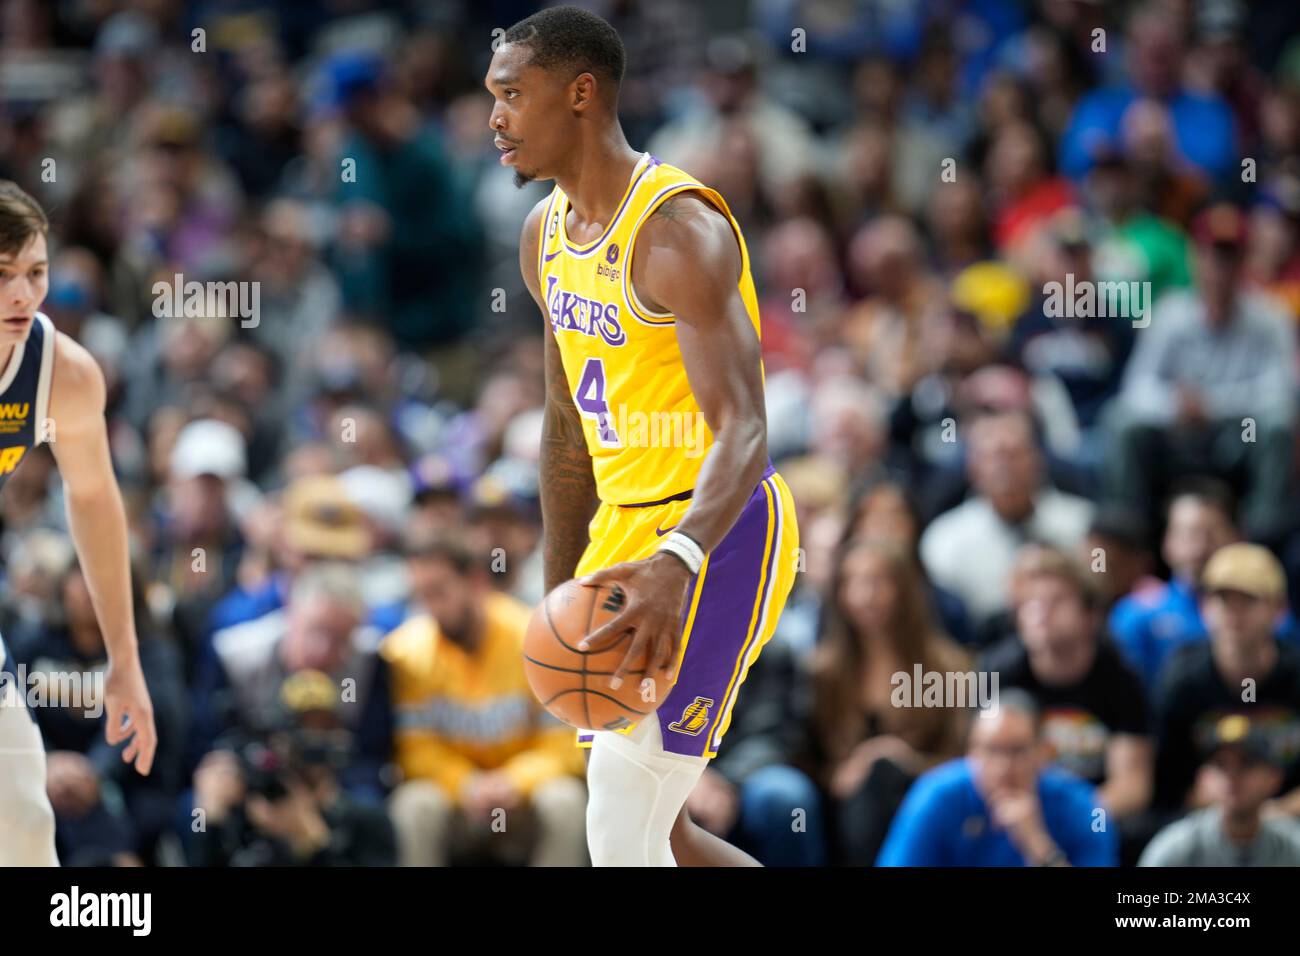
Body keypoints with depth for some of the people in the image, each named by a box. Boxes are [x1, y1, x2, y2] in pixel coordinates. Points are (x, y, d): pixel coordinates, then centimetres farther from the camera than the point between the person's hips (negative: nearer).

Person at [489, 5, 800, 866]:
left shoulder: (678, 231, -20)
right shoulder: (547, 234, 9)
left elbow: (743, 434, -30)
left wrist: (677, 565, -47)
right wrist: (559, 592, 20)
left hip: (718, 535, -9)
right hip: (627, 531, 9)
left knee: (623, 838, -13)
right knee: (649, 833, 12)